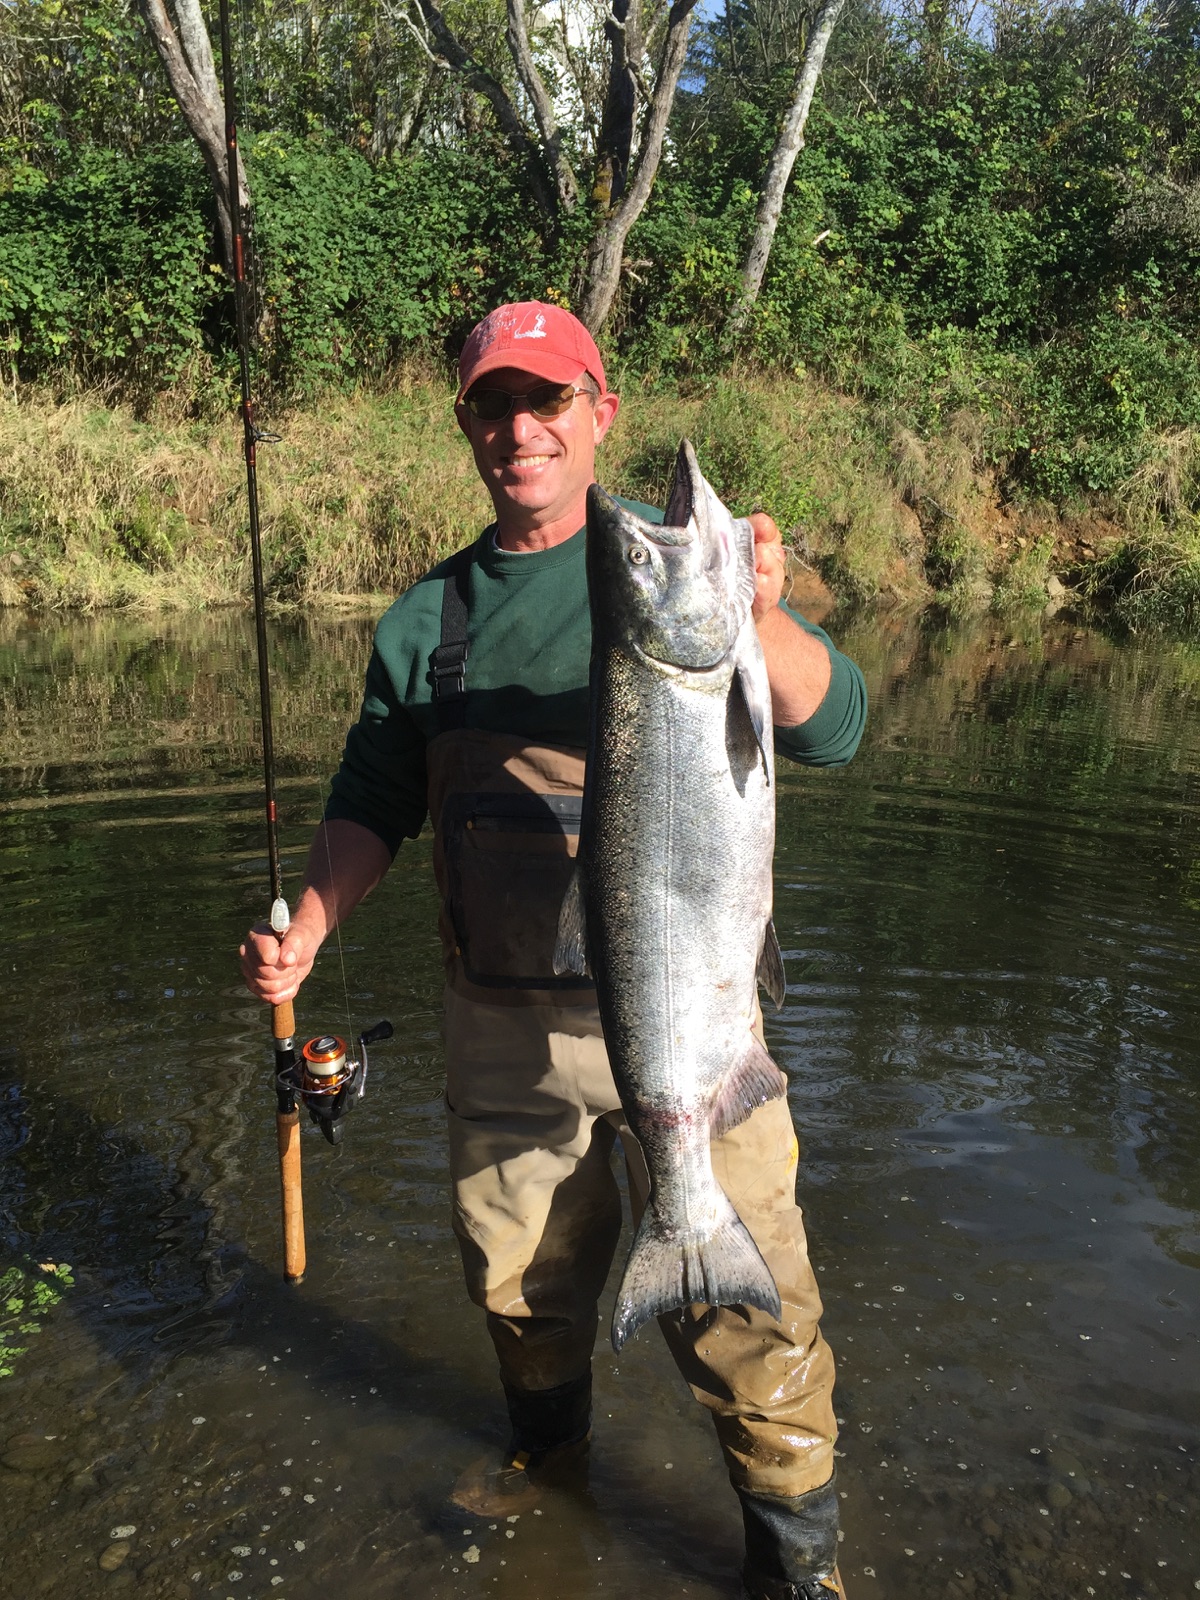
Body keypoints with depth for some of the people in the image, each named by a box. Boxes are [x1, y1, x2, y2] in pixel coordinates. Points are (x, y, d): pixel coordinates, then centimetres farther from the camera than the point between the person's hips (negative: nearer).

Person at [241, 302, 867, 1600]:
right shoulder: (426, 617, 5)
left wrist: (758, 617, -34)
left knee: (739, 1301, 3)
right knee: (516, 1272, 21)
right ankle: (547, 1439, 51)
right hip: (500, 1023, 4)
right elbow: (372, 805, 11)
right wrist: (306, 930, -6)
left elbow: (832, 731, -14)